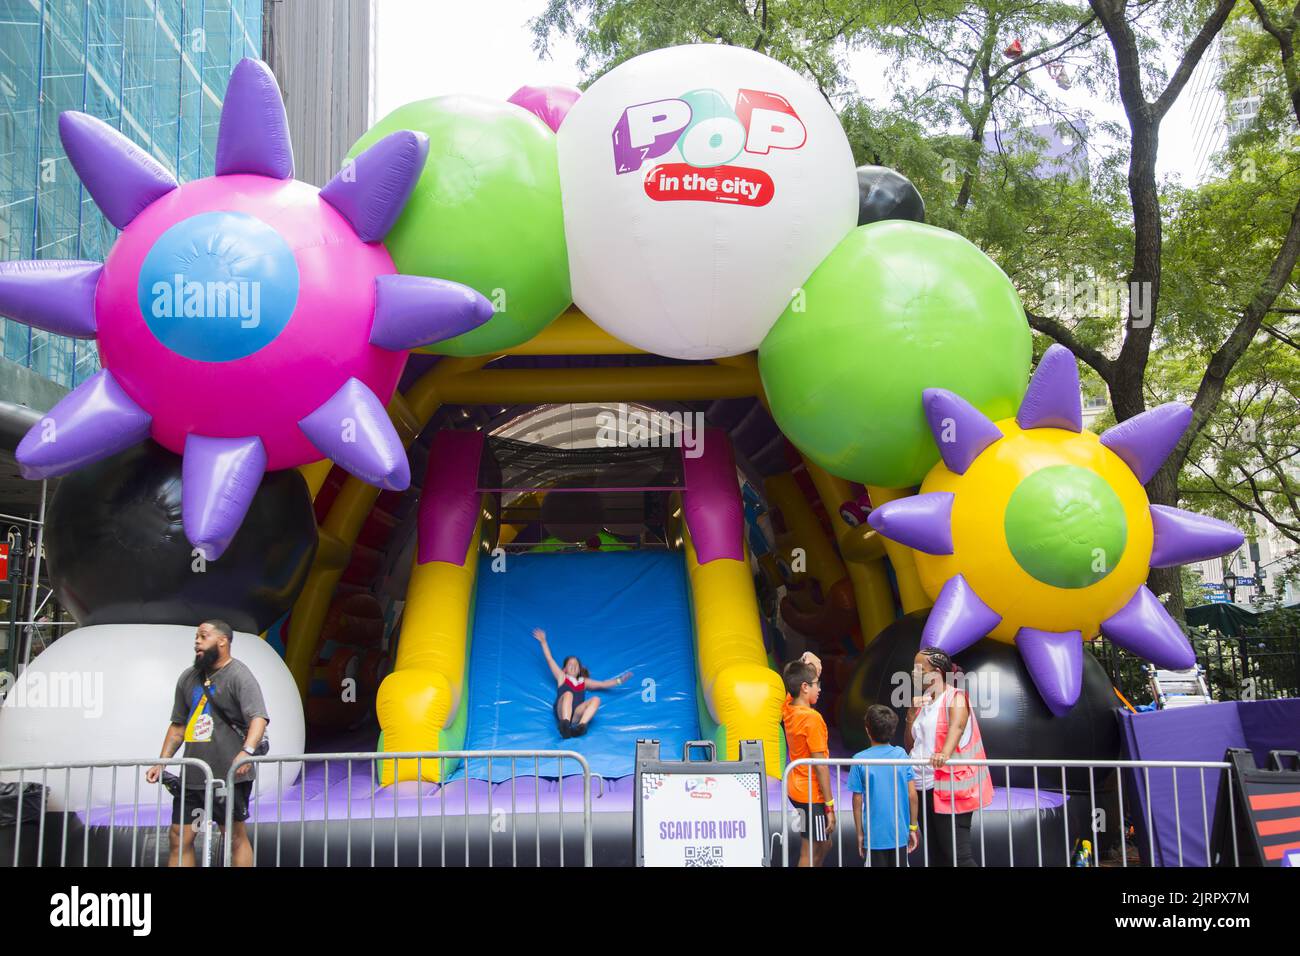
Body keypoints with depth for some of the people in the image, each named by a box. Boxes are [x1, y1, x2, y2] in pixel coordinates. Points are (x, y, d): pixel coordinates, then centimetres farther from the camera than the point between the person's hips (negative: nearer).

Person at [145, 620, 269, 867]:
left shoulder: (239, 675, -6)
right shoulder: (188, 678, 17)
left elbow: (259, 717, -18)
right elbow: (178, 725, 22)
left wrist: (247, 751, -34)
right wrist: (162, 763, 13)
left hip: (229, 775, -7)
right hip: (192, 777, 7)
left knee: (236, 837, -3)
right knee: (180, 838, 6)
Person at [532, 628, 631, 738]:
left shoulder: (584, 682, 34)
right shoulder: (562, 677, 27)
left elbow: (603, 684, 30)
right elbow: (549, 659, 25)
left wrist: (619, 680, 18)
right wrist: (543, 641, 24)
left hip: (576, 715, 2)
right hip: (561, 712, -2)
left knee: (595, 699, -25)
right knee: (568, 694, -34)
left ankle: (581, 726, -49)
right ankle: (565, 725, -57)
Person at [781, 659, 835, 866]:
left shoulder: (788, 709, 2)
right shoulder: (812, 718, -20)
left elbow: (793, 689, 26)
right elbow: (820, 766, -20)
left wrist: (807, 669, 9)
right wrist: (830, 805, -16)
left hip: (796, 789, 9)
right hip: (812, 793, -9)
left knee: (824, 844, 20)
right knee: (811, 853, 0)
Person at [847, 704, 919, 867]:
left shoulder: (860, 760, -9)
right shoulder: (901, 754, -4)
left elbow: (857, 801, -5)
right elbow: (912, 795, -2)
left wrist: (860, 834, 5)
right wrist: (913, 827, 9)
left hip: (875, 836, -2)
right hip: (900, 834, 2)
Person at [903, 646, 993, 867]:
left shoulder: (955, 697, -6)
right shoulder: (922, 701, 15)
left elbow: (957, 726, -27)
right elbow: (909, 744, 15)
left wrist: (945, 753, -45)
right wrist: (912, 714, 3)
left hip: (948, 787, -7)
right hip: (924, 786, 7)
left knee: (957, 855, -11)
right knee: (937, 854, 10)